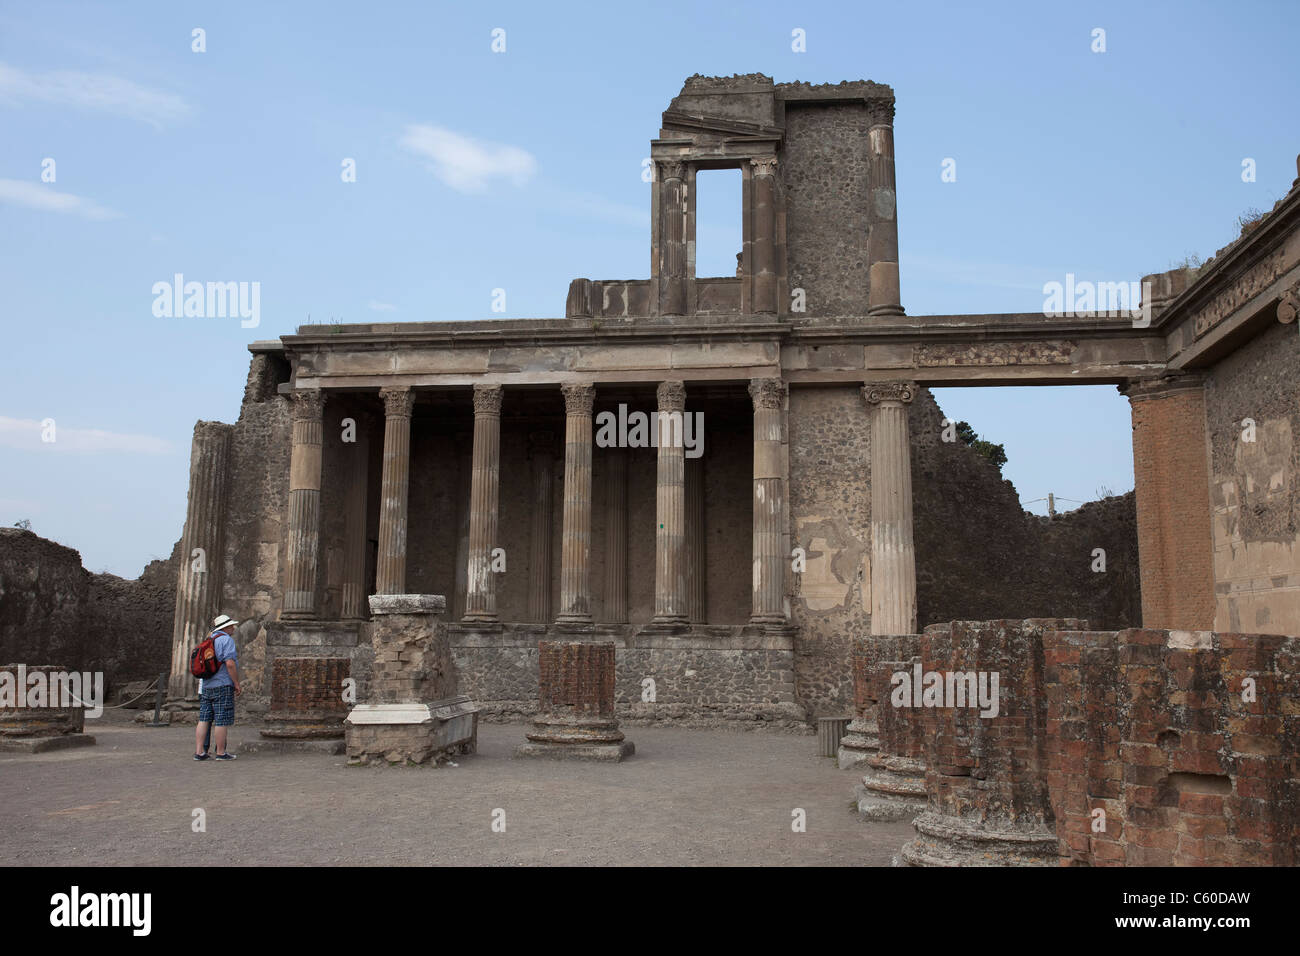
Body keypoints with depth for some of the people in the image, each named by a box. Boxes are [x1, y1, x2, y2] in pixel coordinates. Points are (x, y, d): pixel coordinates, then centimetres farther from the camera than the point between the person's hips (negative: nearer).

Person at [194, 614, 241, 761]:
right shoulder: (226, 640, -9)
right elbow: (230, 664, -18)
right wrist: (237, 684, -12)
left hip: (206, 687, 8)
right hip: (223, 685, -8)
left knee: (204, 719, 7)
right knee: (221, 720, -3)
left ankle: (199, 751, 5)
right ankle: (220, 753, 1)